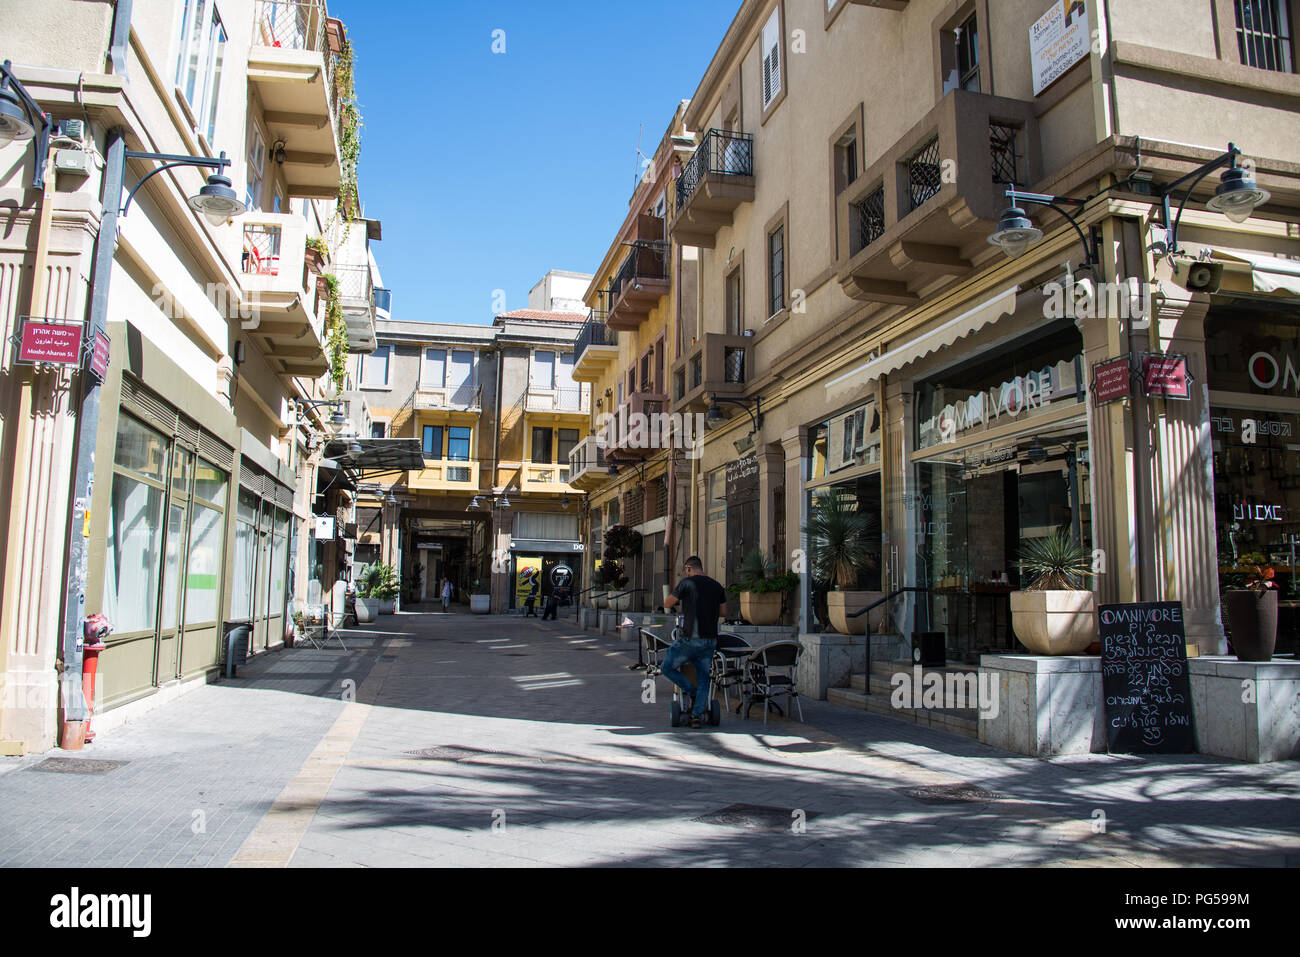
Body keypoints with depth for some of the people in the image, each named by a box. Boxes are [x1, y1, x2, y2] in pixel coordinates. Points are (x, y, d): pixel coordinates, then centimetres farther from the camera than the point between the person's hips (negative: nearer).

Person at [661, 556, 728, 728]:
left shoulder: (687, 583, -6)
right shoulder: (717, 587, 10)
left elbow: (667, 604, 2)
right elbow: (723, 612, 21)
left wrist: (677, 604, 23)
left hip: (691, 639, -6)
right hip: (711, 641, 6)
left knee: (666, 668, 10)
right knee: (703, 678, 14)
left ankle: (693, 693, 6)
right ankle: (697, 715, 9)